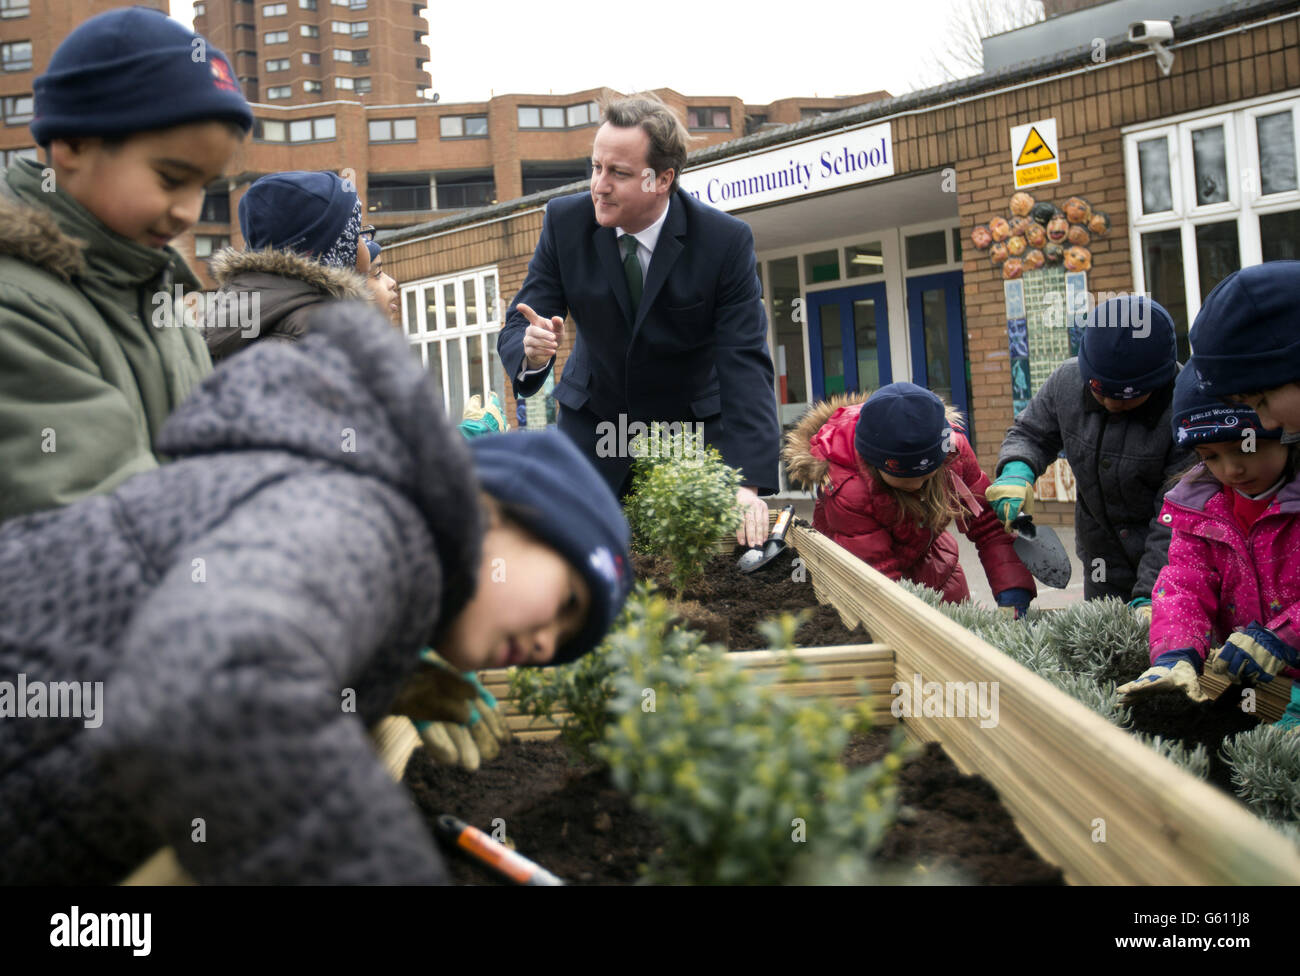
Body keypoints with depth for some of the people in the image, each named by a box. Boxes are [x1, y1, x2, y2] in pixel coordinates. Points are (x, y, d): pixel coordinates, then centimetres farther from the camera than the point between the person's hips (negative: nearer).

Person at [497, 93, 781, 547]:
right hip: (594, 422, 2)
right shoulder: (565, 221, -12)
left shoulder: (726, 241, -20)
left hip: (692, 426, -2)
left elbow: (745, 362, -24)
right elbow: (517, 327, -11)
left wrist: (748, 484, -35)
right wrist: (531, 352, -38)